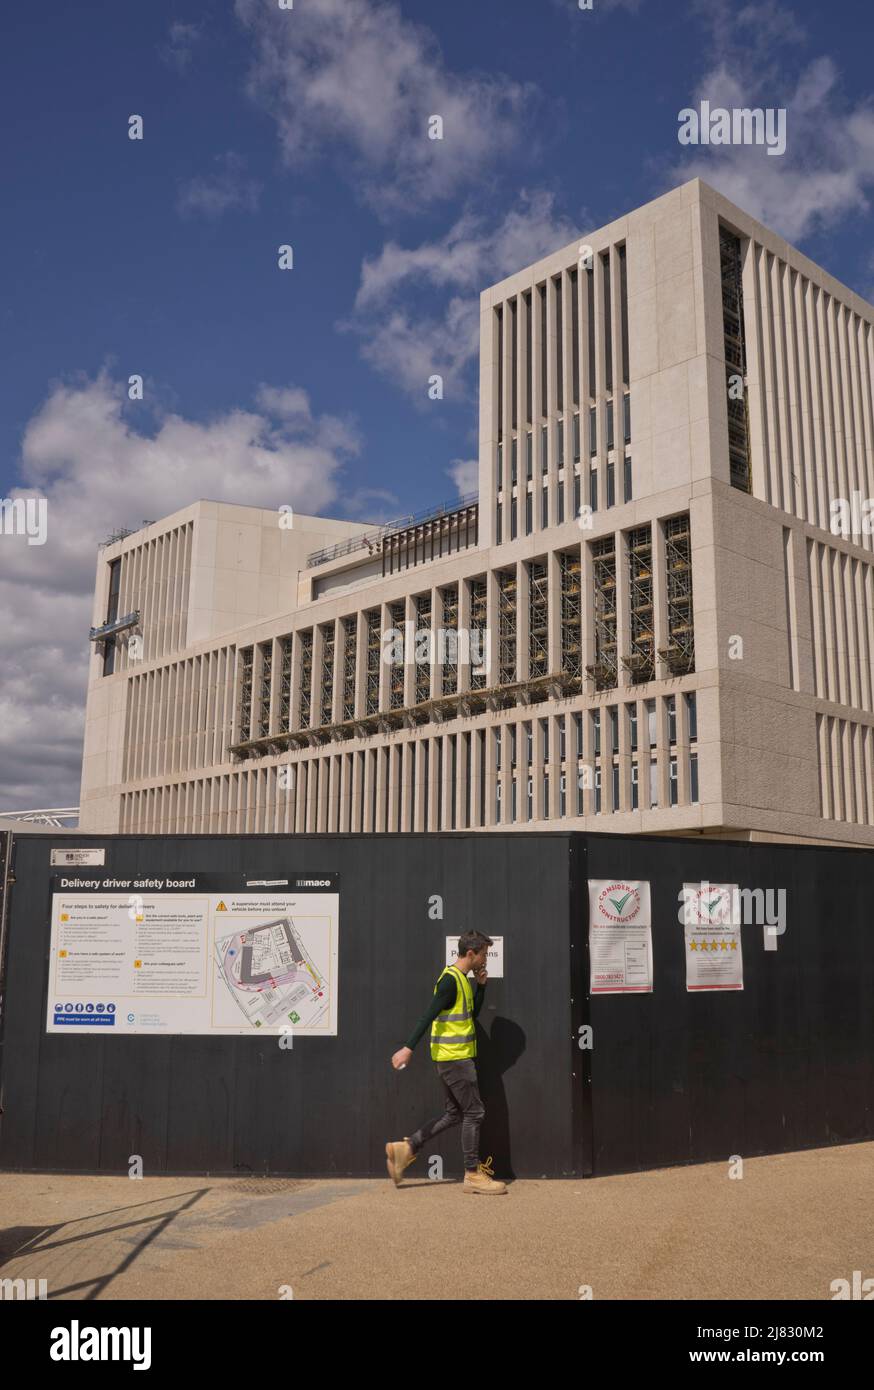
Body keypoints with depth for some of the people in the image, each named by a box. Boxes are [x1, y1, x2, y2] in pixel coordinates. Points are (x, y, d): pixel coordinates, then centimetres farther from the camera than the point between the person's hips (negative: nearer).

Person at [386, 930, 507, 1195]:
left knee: (454, 1114, 13)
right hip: (455, 1057, -10)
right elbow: (428, 1015, -23)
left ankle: (404, 1149, 15)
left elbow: (472, 1014, 22)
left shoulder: (461, 979, 14)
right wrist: (409, 1048, -28)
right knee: (473, 1113, -3)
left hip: (454, 1057, 10)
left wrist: (481, 985, 10)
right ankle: (473, 1175, 6)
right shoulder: (450, 980, -16)